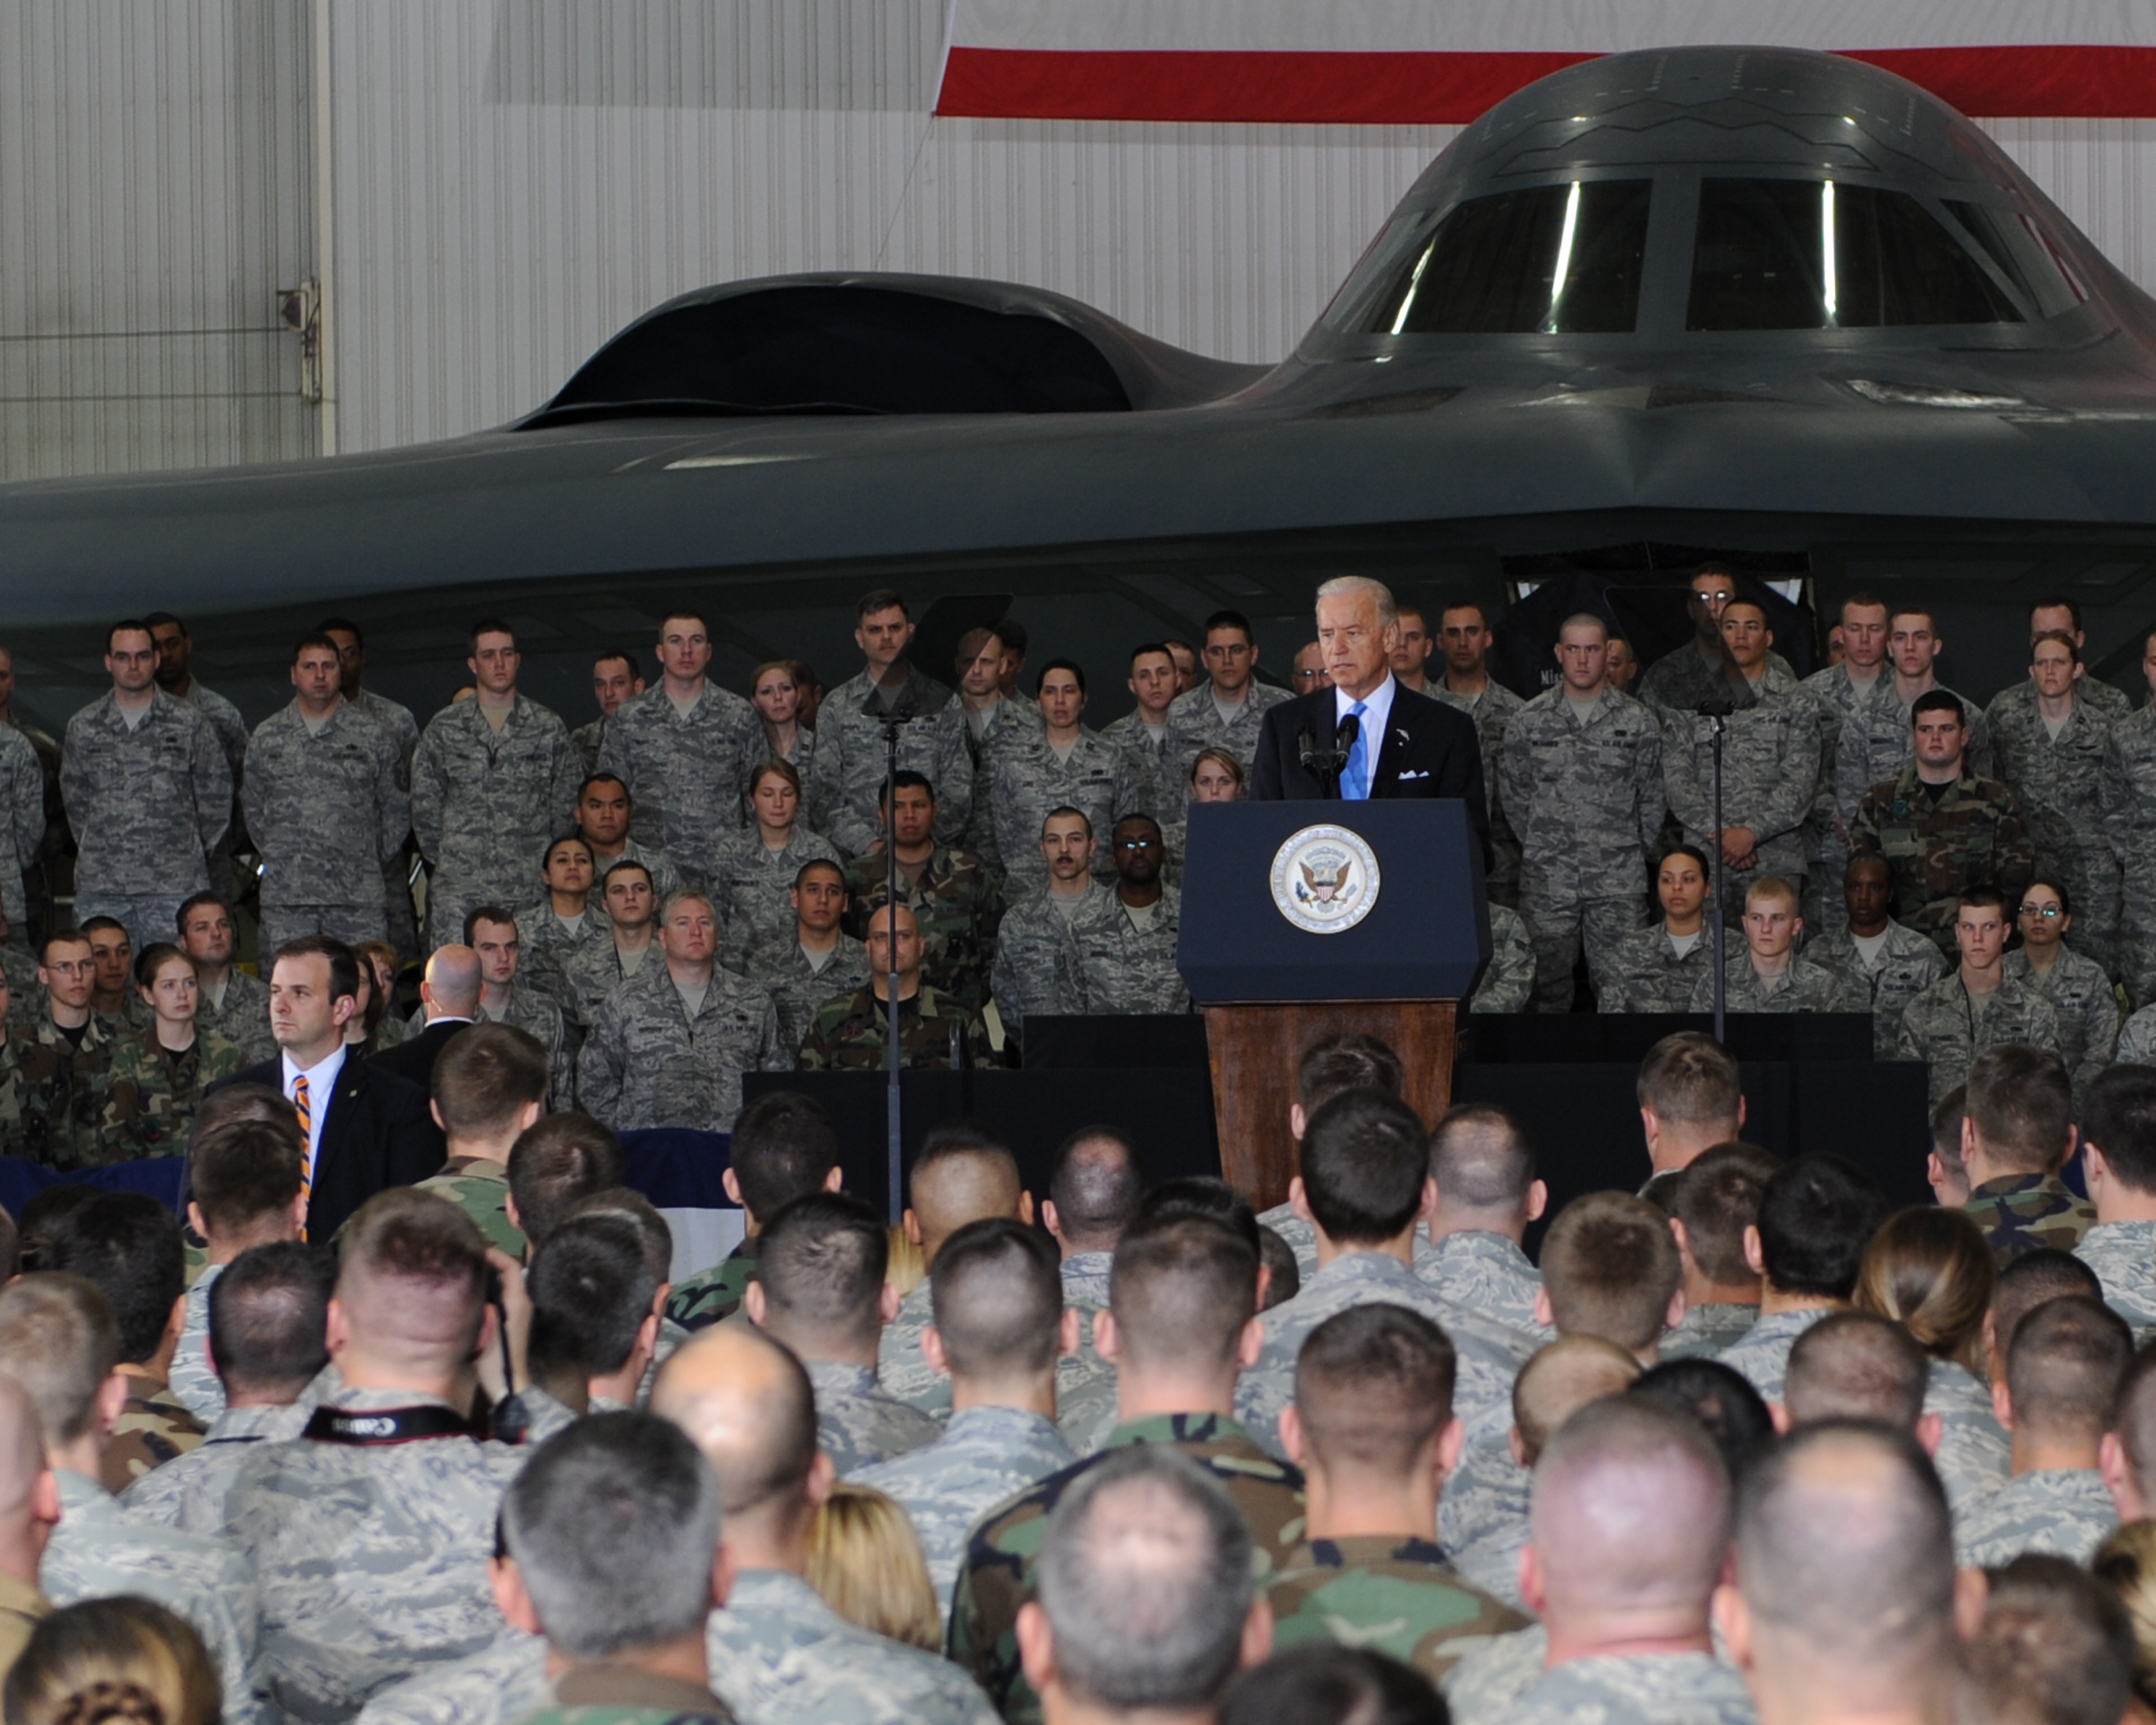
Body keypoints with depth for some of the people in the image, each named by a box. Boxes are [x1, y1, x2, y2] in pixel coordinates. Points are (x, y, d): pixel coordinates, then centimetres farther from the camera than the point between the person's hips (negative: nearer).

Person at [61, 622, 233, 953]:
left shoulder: (190, 724, 5)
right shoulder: (83, 727, 11)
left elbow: (216, 795, 9)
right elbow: (74, 798, 19)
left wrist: (192, 855, 8)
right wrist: (97, 850, 14)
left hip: (175, 886, -2)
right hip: (100, 888, 2)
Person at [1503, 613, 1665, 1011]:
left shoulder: (1637, 722, 5)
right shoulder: (1528, 721, 6)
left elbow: (1652, 798, 9)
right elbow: (1512, 795, 12)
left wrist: (1637, 852, 6)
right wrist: (1539, 846, 10)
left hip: (1618, 883, -1)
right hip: (1547, 879, 1)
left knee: (1617, 985, -4)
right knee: (1549, 980, 1)